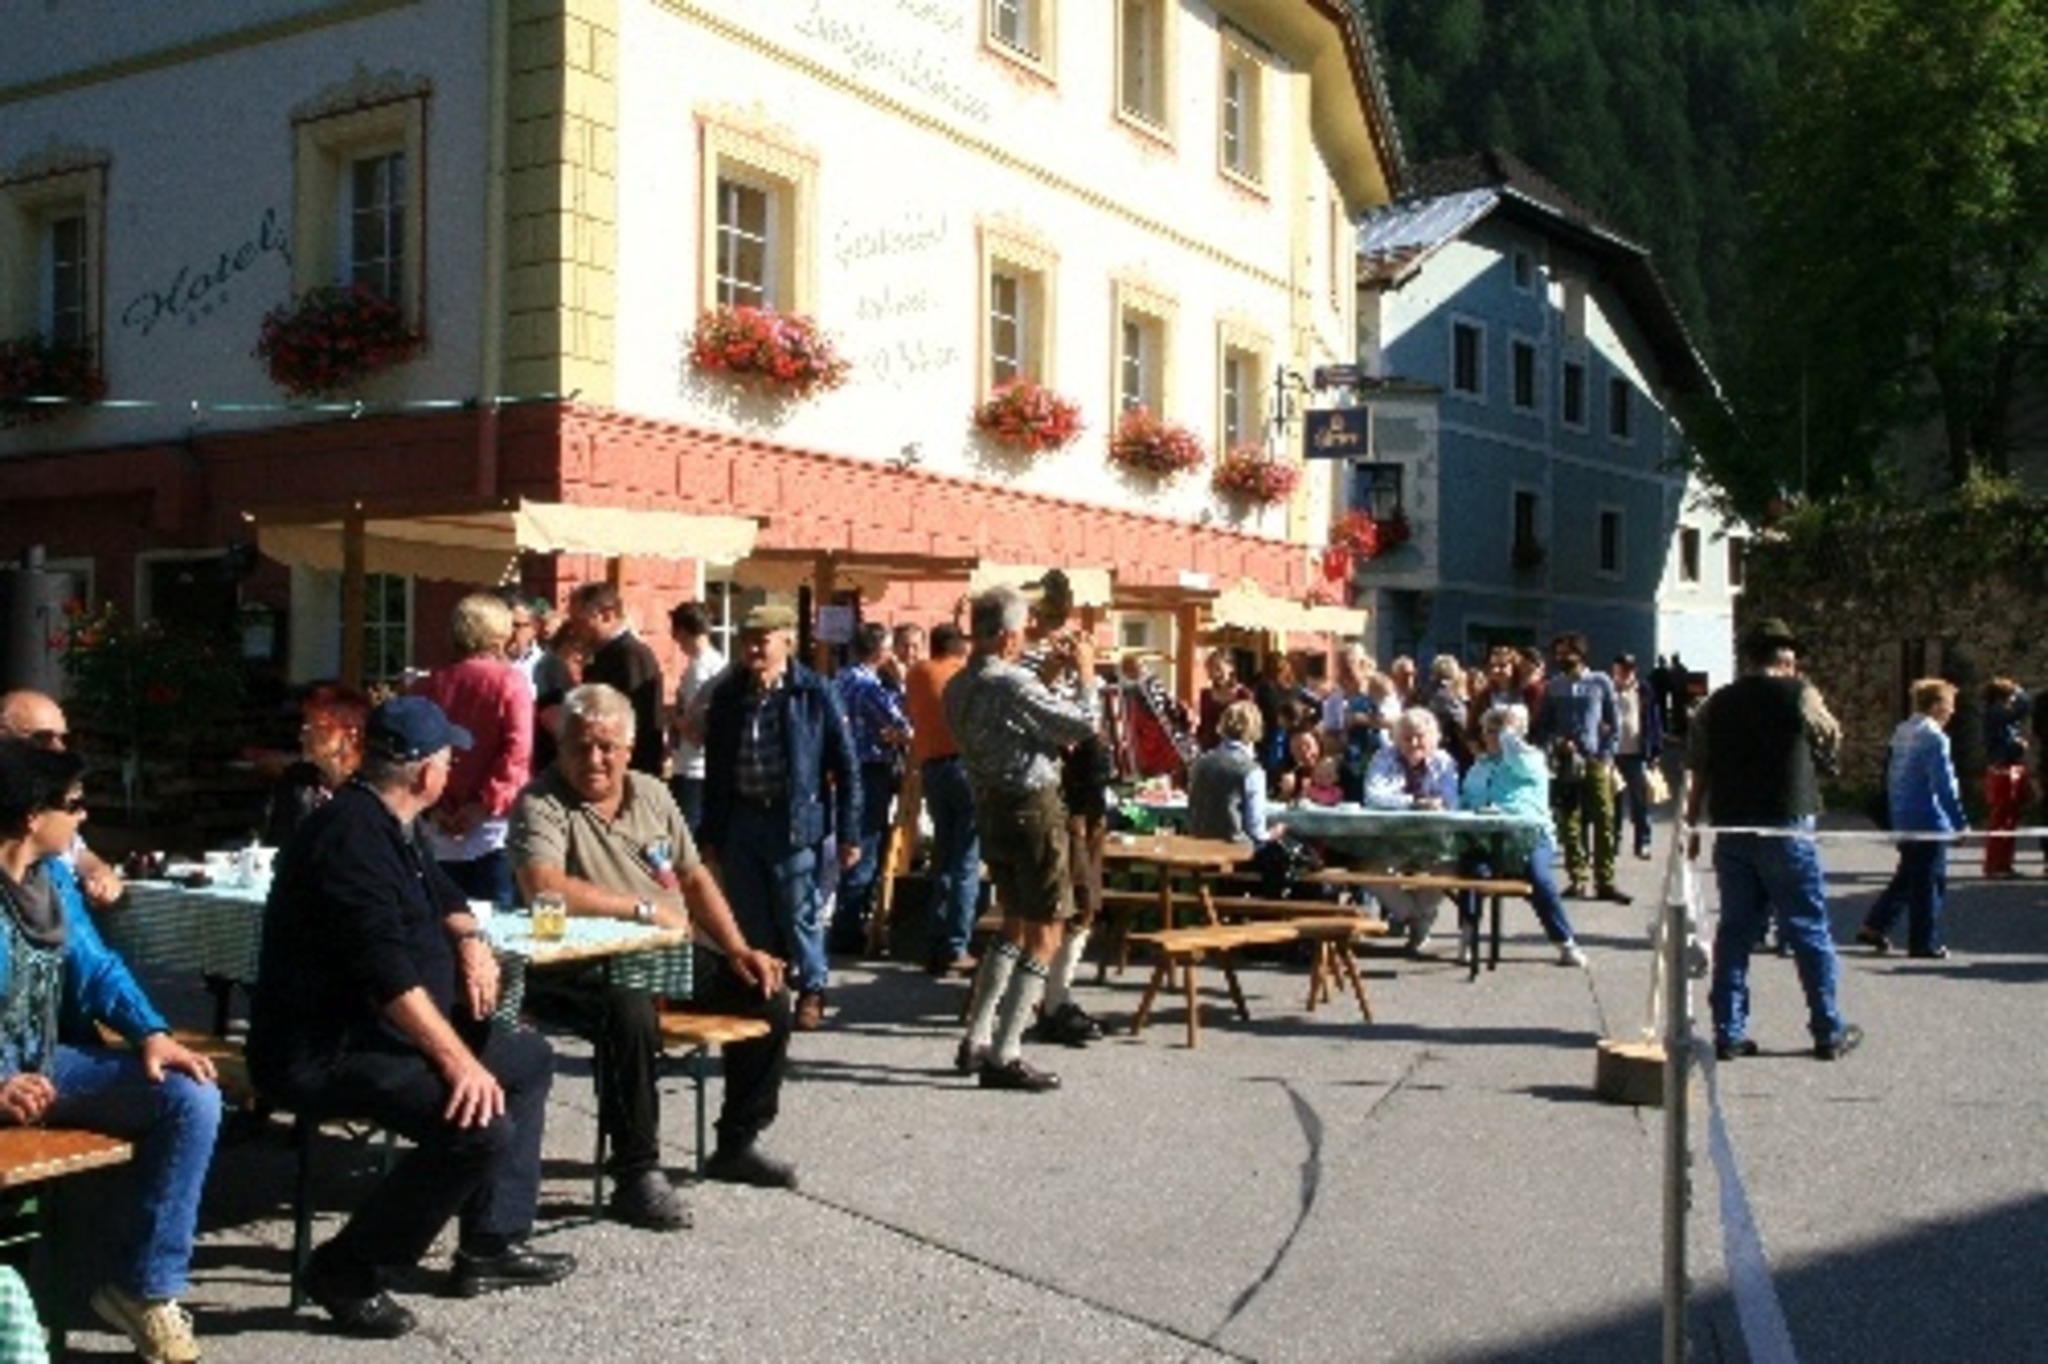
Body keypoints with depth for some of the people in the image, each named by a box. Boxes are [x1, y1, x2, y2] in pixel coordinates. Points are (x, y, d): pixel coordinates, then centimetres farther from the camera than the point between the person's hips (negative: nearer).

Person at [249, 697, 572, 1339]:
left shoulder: (388, 825, 11)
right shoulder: (352, 835, -22)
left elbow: (439, 892, 27)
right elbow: (388, 971, -30)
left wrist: (469, 939, 6)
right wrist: (458, 1060, -32)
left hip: (380, 1032, 11)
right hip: (322, 1054, -11)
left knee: (529, 1059, 16)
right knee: (483, 1127, -28)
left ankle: (491, 1243, 14)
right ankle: (348, 1269, -11)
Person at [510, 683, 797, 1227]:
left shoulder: (651, 793, 14)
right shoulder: (542, 804, -9)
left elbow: (694, 877, 18)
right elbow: (543, 887, -27)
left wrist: (738, 949, 5)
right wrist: (643, 908, -18)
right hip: (587, 965, -7)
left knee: (768, 995, -2)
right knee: (632, 1012, -38)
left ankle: (737, 1145, 17)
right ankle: (636, 1175, -23)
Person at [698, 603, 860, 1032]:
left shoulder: (814, 693, -5)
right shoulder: (727, 695, 6)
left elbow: (845, 764, -3)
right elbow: (714, 768, 12)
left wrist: (849, 831, -6)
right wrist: (712, 833, 10)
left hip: (795, 820, -4)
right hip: (741, 818, 4)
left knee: (799, 916, 4)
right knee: (749, 922, 10)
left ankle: (811, 992, 22)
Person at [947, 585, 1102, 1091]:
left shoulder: (958, 688, 7)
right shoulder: (1012, 684, -20)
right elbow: (1084, 724, -15)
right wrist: (1085, 672, -2)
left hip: (991, 808, 9)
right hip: (1032, 809, -9)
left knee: (1015, 927, 23)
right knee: (1045, 935, -1)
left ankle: (976, 1040, 25)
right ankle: (1003, 1056, -2)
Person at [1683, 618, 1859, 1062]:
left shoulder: (1716, 704, 6)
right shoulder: (1799, 695, -6)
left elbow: (1698, 772, 7)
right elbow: (1832, 742, 10)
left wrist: (1691, 826, 14)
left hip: (1731, 830, 4)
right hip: (1786, 826, -4)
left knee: (1735, 930, 8)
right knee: (1809, 932, 6)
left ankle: (1729, 1032, 8)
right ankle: (1829, 1031, 13)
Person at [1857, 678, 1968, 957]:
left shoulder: (1902, 732, 9)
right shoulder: (1934, 738, -17)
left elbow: (1891, 776, 15)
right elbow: (1944, 785, -19)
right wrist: (1960, 821, -13)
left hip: (1903, 820, 8)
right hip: (1929, 820, -8)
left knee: (1907, 877, 18)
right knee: (1930, 882, 1)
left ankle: (1874, 927, 16)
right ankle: (1924, 942, 7)